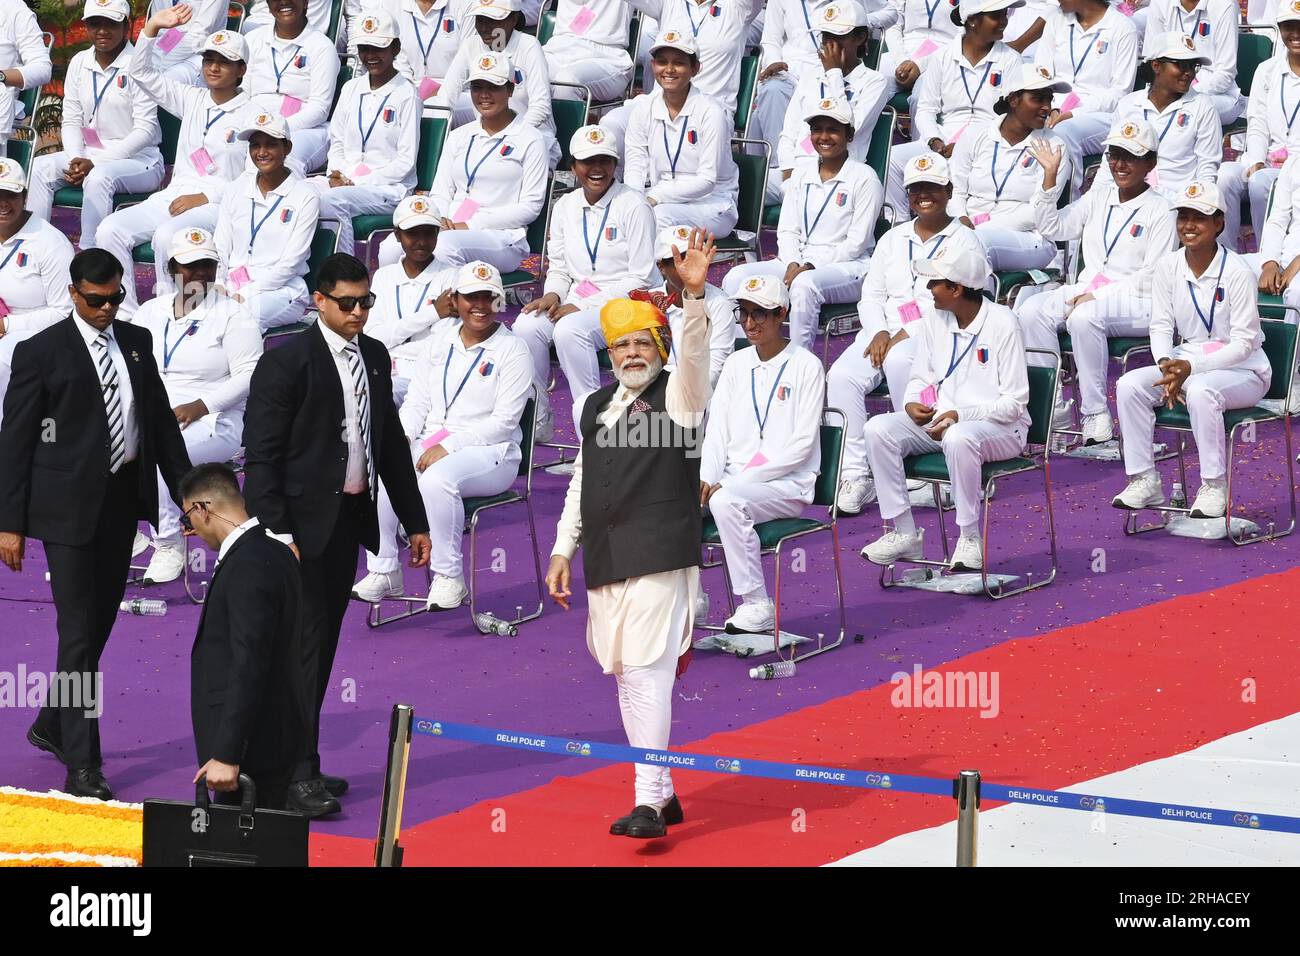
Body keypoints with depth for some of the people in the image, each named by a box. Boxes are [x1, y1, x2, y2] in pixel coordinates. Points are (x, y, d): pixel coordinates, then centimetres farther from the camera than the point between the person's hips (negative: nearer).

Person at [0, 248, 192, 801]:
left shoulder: (136, 343, 9)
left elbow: (161, 420, 15)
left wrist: (186, 491, 11)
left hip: (123, 501, 6)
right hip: (70, 505, -6)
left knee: (99, 624, 15)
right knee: (79, 632, -8)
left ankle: (52, 726, 34)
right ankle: (82, 765, -7)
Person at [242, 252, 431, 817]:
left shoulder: (375, 357, 11)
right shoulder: (287, 362, -11)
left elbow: (391, 442, 19)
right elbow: (261, 455, -13)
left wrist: (415, 521, 17)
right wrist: (275, 534, -20)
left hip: (350, 517, 7)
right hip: (303, 520, -7)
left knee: (323, 645, 10)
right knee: (305, 644, -9)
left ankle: (296, 763, 17)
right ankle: (297, 776, -9)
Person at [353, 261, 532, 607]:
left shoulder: (512, 350, -3)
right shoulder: (441, 339, 14)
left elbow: (503, 422, -10)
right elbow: (417, 400, 14)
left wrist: (448, 447, -18)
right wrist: (402, 435, -8)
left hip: (490, 452, -5)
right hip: (429, 445, 5)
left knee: (437, 479, -38)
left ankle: (449, 577, -24)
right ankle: (383, 572, -14)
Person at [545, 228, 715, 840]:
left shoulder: (678, 395, -1)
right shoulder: (597, 407, 17)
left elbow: (694, 354, -22)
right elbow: (581, 482, 21)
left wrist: (694, 295, -37)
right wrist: (564, 549, 16)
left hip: (658, 559, -7)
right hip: (606, 562, 7)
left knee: (648, 673, -14)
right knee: (627, 677, 11)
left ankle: (649, 803, -16)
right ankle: (663, 794, 21)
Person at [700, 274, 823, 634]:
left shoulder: (805, 366, -3)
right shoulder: (736, 364, 15)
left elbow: (801, 445, -10)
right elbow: (716, 431, 11)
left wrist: (734, 482, -16)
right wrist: (707, 478, -10)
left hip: (787, 483, -5)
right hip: (734, 479, 6)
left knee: (726, 501, -35)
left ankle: (756, 605, -27)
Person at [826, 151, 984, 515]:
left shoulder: (964, 241, 5)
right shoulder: (892, 239, 23)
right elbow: (871, 295, 18)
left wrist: (908, 334, -16)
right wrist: (879, 332, -5)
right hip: (886, 332, 5)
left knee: (899, 361, -40)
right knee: (841, 376, -24)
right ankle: (855, 475, -27)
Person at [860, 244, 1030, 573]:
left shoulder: (1001, 325, -13)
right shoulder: (934, 323, 7)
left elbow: (1014, 402, -14)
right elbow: (921, 377, 17)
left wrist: (959, 415, -24)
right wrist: (912, 403, -8)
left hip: (1001, 427, -7)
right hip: (940, 419, 7)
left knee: (959, 438, -41)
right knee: (878, 429, -17)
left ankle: (969, 539, -27)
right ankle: (904, 532, -15)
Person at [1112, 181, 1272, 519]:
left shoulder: (1236, 271, -15)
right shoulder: (1168, 267, 2)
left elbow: (1243, 343, -16)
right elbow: (1161, 326, 3)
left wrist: (1191, 367, -27)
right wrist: (1167, 364, -20)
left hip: (1242, 371, -6)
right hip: (1186, 362, 6)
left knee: (1200, 390, -38)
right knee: (1129, 385, -19)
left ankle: (1215, 487, -27)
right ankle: (1144, 480, -15)